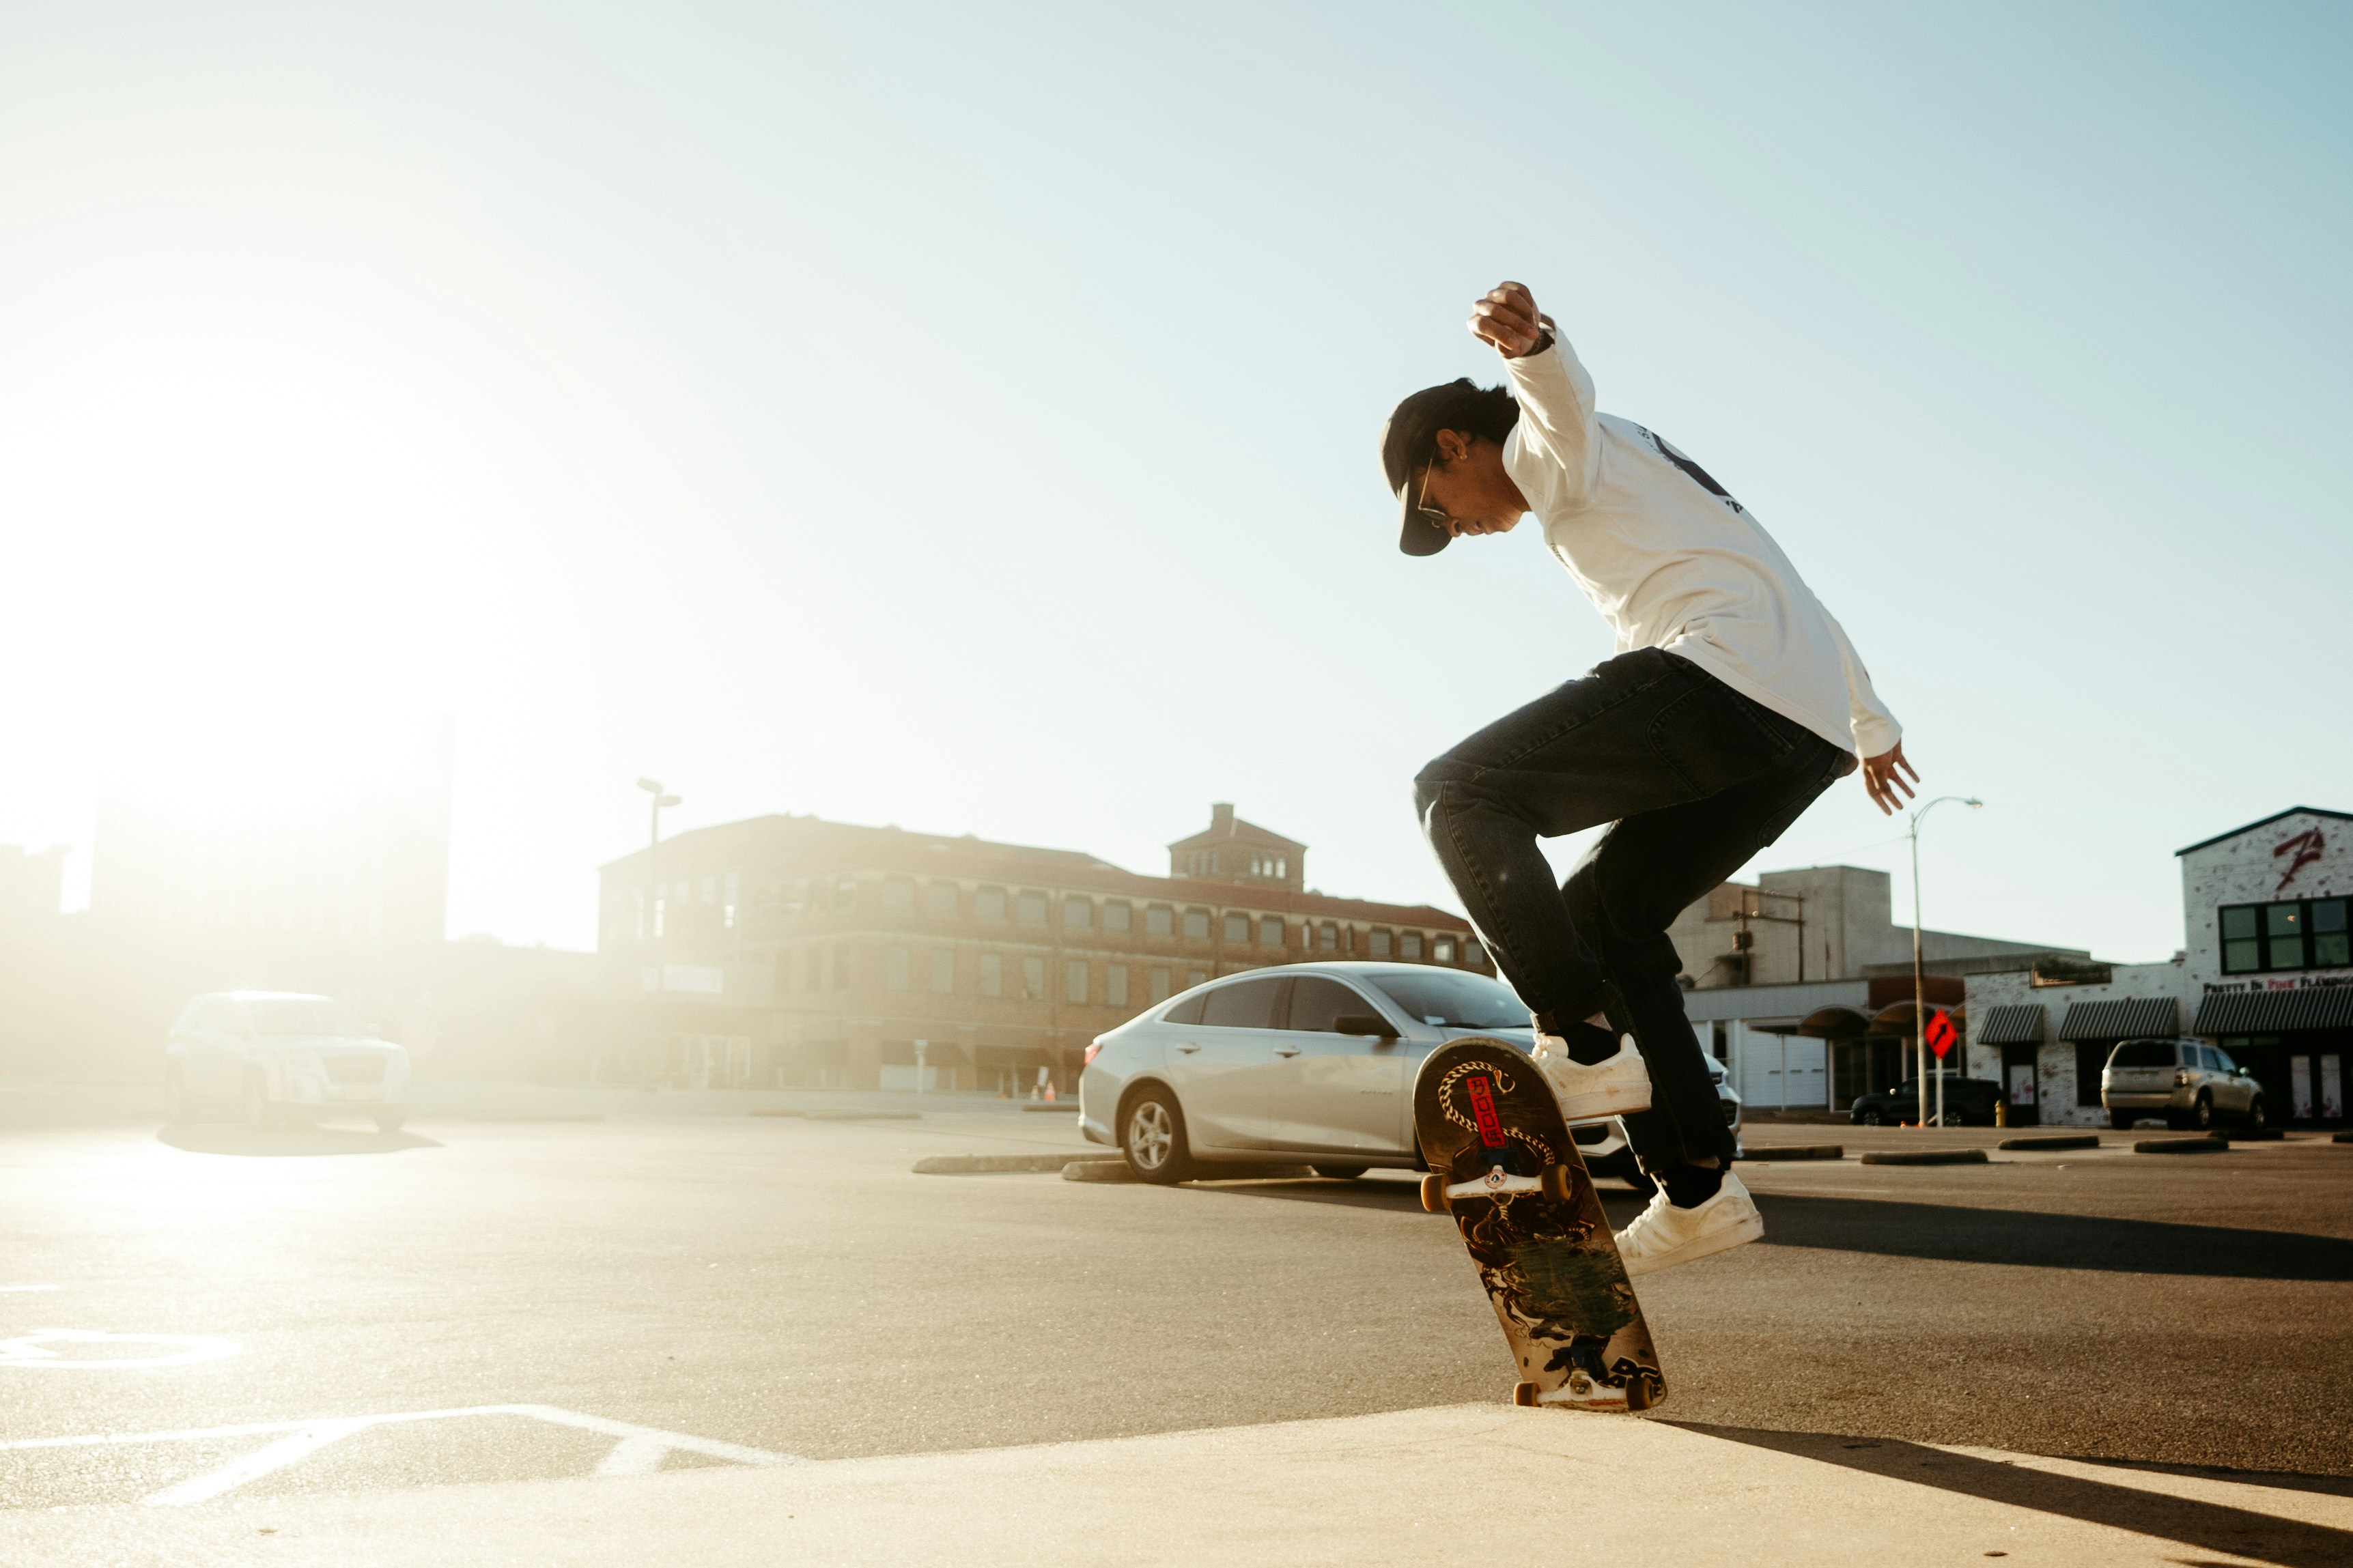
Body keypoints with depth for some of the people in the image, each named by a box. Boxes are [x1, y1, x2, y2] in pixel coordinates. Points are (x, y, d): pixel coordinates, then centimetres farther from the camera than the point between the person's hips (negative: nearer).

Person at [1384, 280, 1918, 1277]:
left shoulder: (1541, 447, 11)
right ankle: (1697, 1187, 11)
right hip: (1812, 733, 10)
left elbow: (1566, 403, -18)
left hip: (1727, 678, -10)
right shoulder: (1630, 481, 38)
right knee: (1602, 912, 15)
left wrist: (1530, 344, -43)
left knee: (1463, 796, -6)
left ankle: (1583, 1044, -17)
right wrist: (1871, 726, 55)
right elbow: (1786, 596, 45)